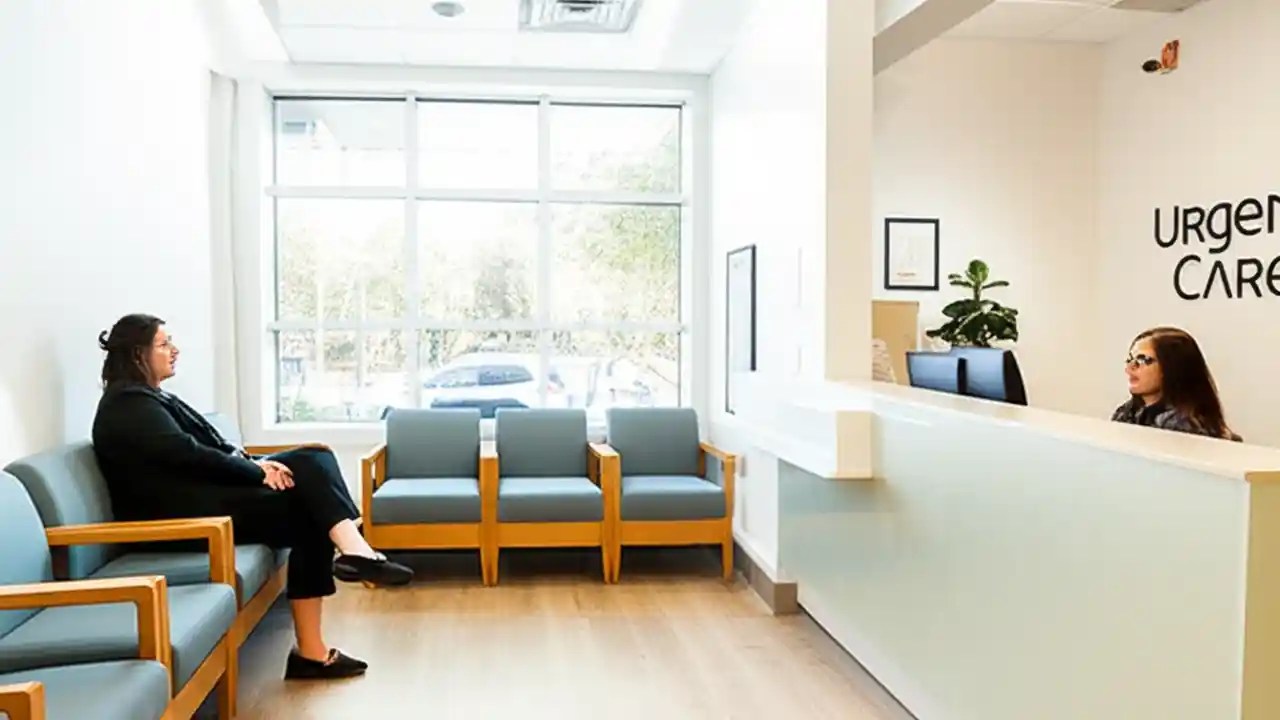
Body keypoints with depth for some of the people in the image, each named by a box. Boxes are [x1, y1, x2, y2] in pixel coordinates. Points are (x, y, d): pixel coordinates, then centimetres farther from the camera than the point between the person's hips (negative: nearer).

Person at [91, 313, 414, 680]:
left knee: (313, 460, -9)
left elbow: (205, 446, 17)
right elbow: (190, 454, -19)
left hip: (200, 494, 9)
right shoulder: (129, 405, -10)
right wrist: (256, 471, -12)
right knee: (307, 514, -17)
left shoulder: (147, 397, 21)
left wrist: (252, 463, 0)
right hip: (180, 515, -9)